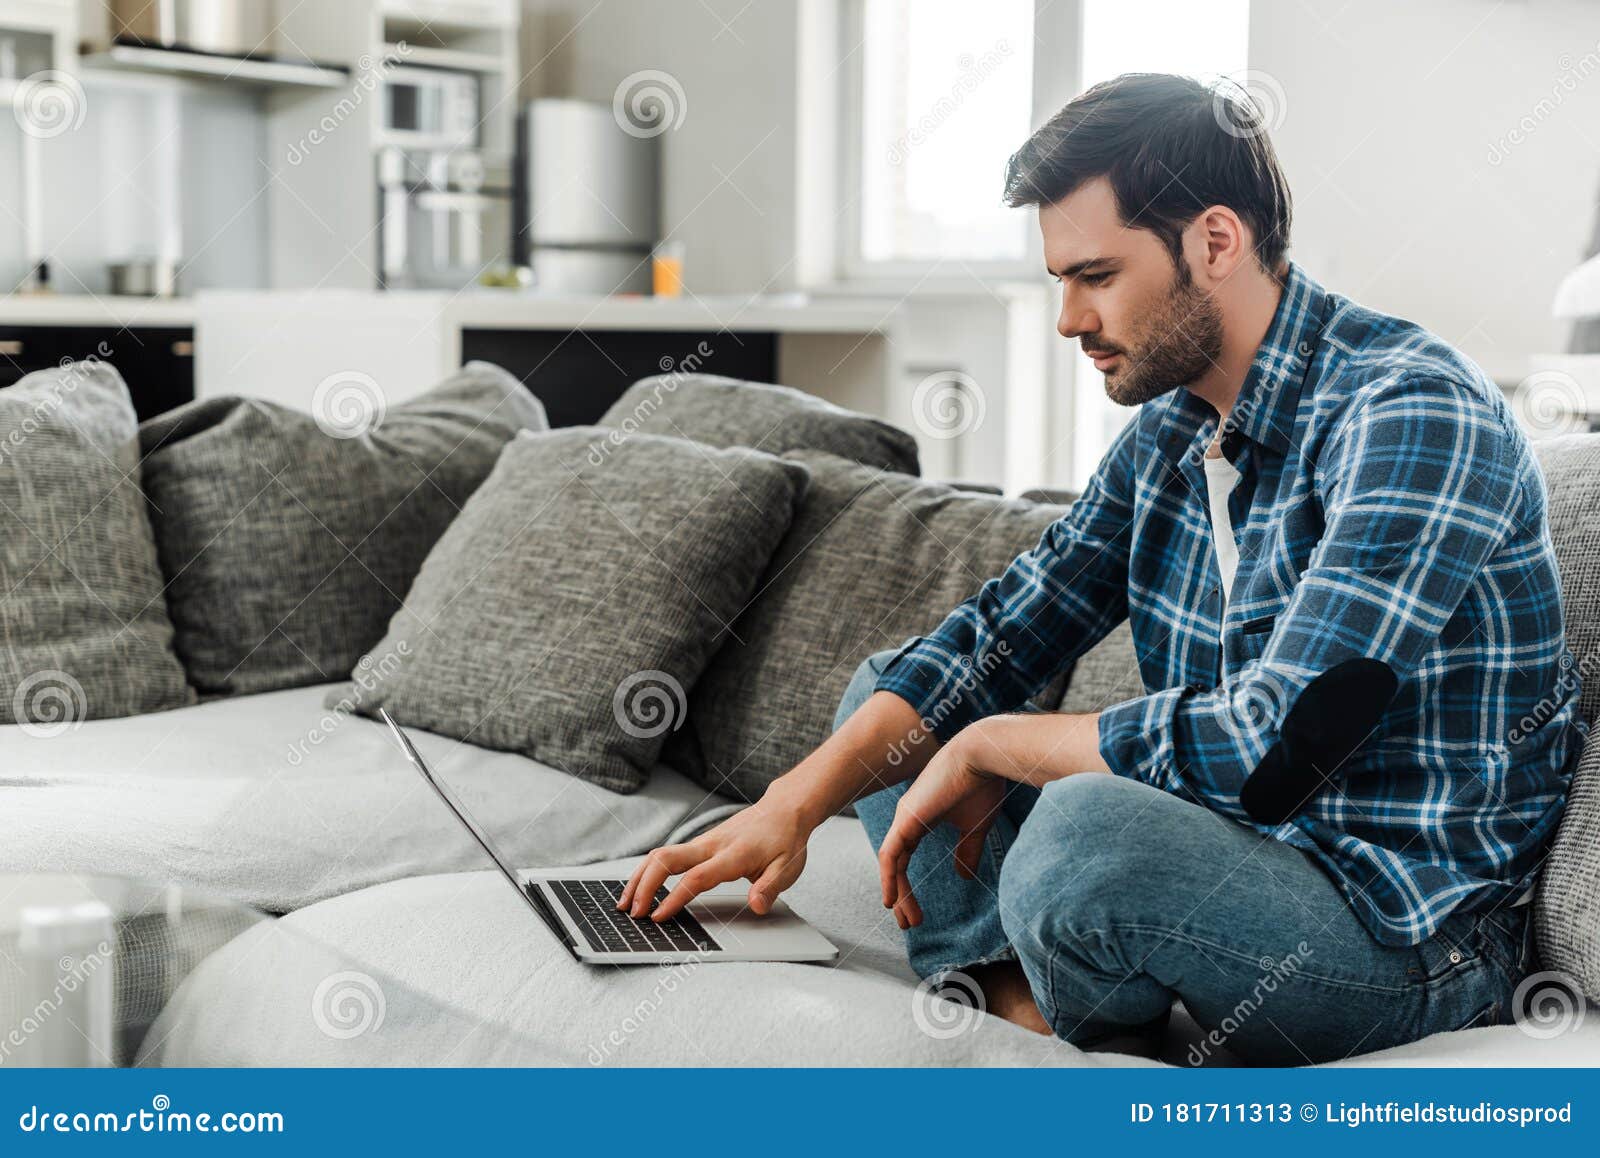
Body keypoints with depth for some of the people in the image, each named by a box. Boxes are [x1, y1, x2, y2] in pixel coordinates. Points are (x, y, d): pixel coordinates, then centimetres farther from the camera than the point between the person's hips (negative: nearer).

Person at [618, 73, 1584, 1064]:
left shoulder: (1413, 415, -22)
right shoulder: (1170, 431, 6)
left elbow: (1275, 741, -30)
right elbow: (998, 637, 8)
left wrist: (992, 745, -16)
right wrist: (793, 802, -7)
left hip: (1406, 940, -8)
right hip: (1232, 852, 9)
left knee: (1086, 831, -38)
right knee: (885, 695, 11)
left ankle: (1089, 1031, -3)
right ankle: (1015, 1005, -12)